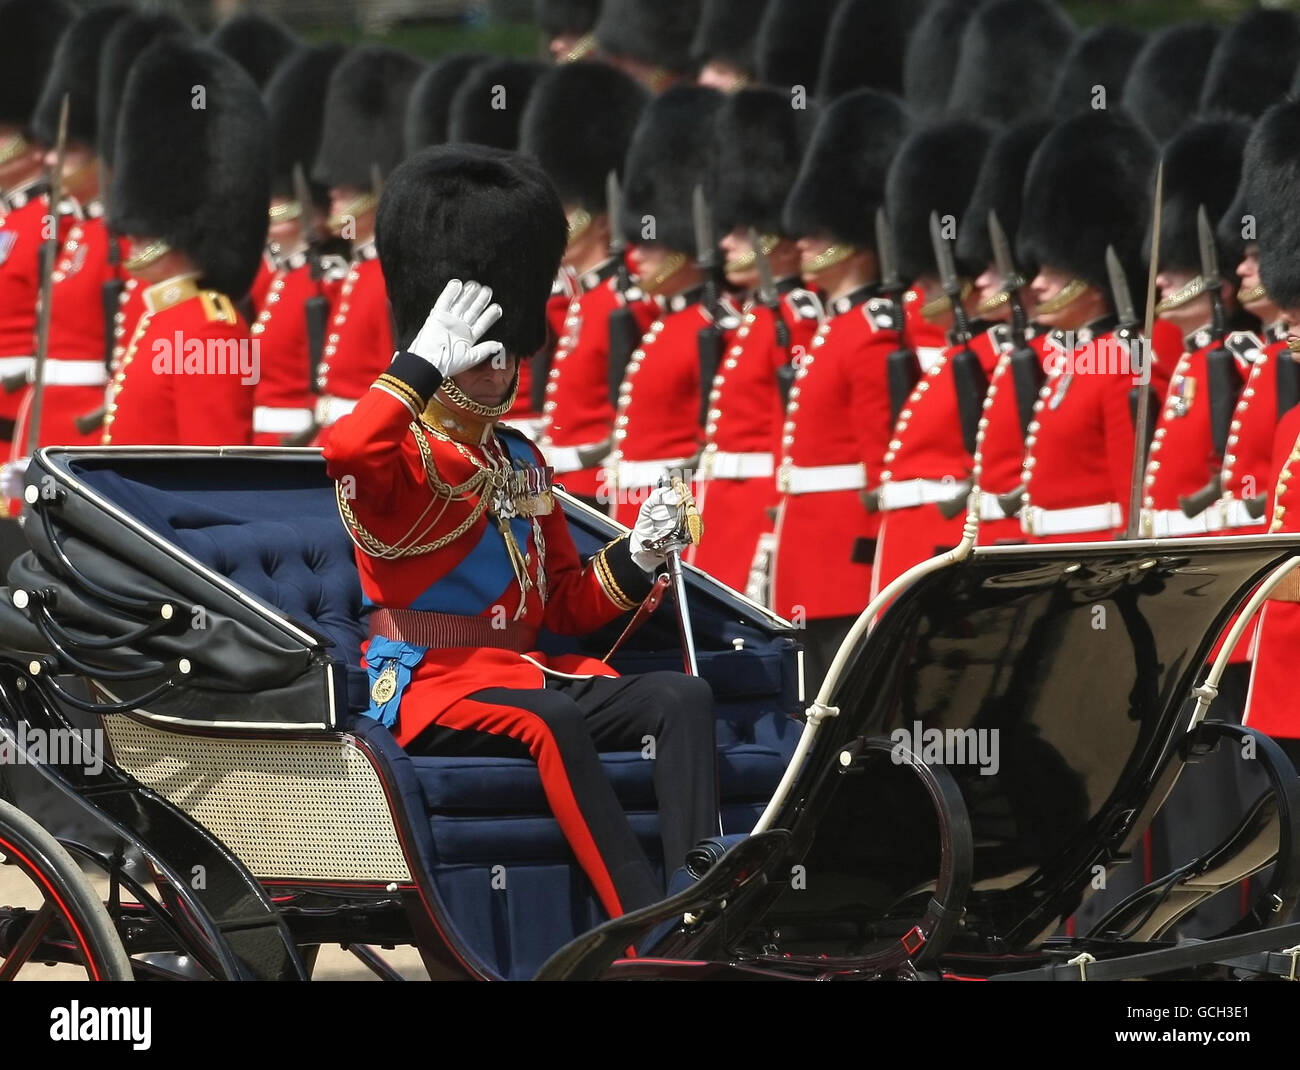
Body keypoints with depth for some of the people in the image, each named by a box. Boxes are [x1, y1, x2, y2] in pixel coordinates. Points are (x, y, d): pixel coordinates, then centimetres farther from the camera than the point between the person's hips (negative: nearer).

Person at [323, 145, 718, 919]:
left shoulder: (524, 463, 20)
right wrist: (423, 364, -29)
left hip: (527, 670, 7)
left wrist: (636, 557, 4)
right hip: (431, 683, -7)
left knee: (684, 696, -16)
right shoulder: (400, 456, -2)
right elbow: (346, 452, -31)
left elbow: (567, 602, 22)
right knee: (550, 720, -38)